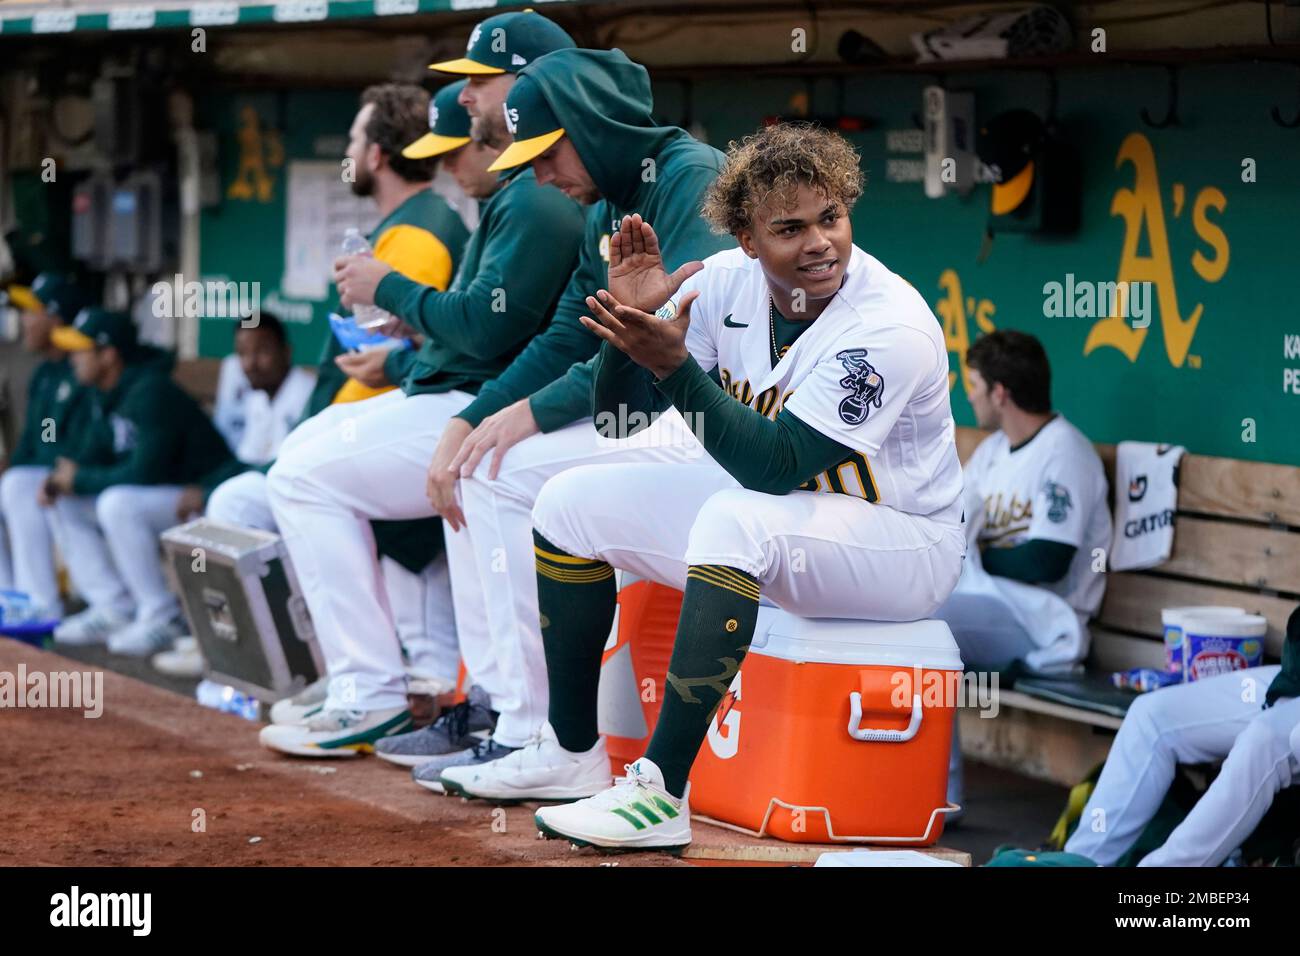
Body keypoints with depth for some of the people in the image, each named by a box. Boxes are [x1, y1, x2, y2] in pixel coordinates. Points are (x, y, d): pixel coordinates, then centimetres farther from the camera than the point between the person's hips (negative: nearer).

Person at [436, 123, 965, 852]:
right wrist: (635, 316, -22)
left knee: (734, 518, -37)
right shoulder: (729, 281, -7)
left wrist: (674, 364, -39)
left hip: (901, 545, -8)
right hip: (761, 513, 8)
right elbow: (619, 413, -3)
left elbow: (774, 468, -31)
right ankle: (574, 756, 14)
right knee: (575, 501, 2)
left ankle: (662, 793, -35)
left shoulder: (890, 324, -26)